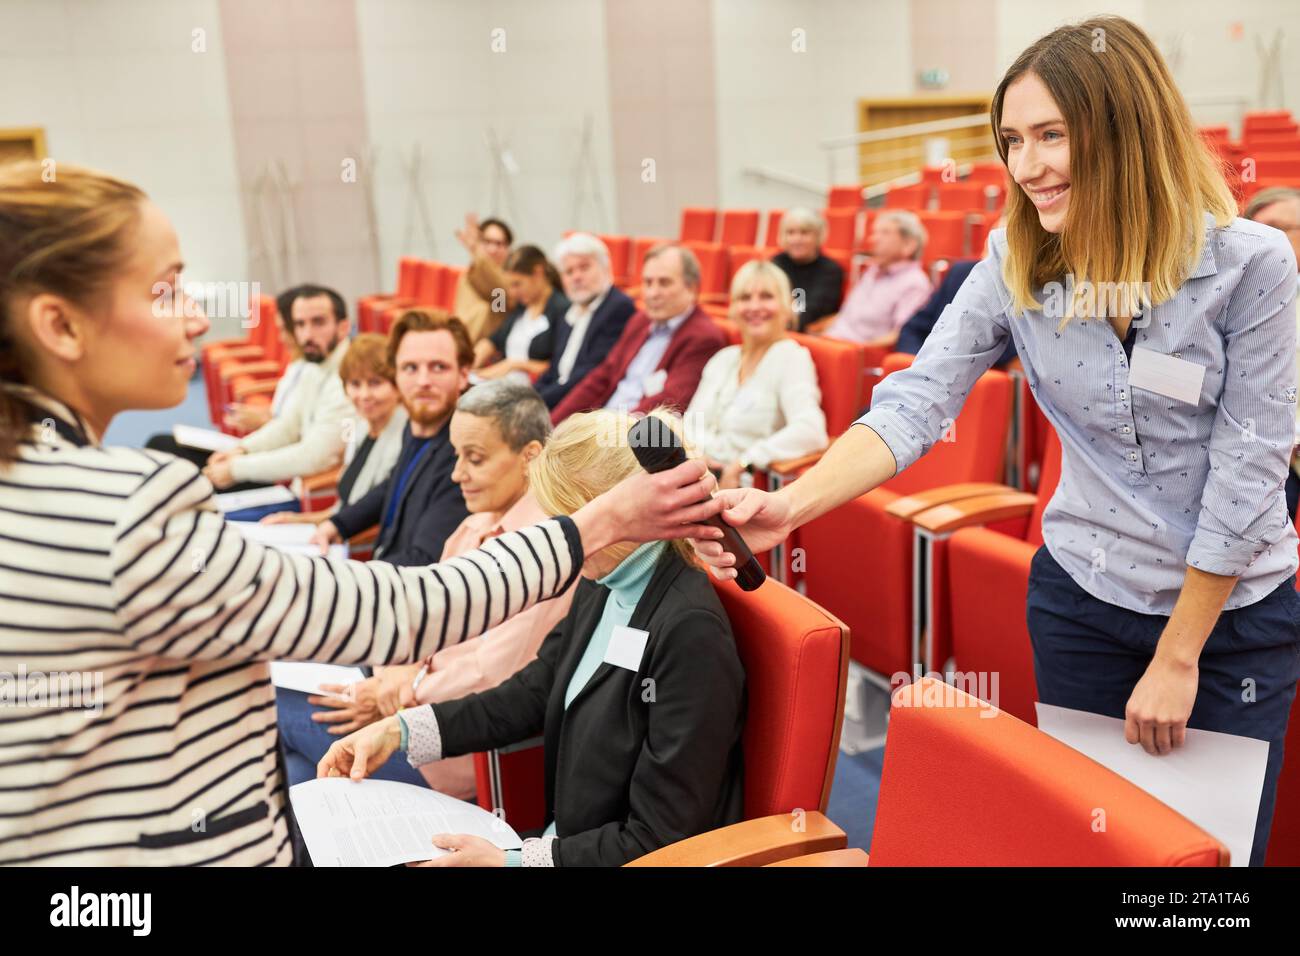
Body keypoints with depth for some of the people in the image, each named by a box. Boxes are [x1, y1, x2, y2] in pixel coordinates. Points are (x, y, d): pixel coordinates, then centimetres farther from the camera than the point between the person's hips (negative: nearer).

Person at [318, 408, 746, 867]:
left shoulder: (690, 632, -26)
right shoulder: (600, 587, 1)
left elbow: (660, 838, -22)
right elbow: (530, 695, 12)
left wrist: (512, 860, -22)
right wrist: (399, 731, 2)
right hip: (566, 837, 8)